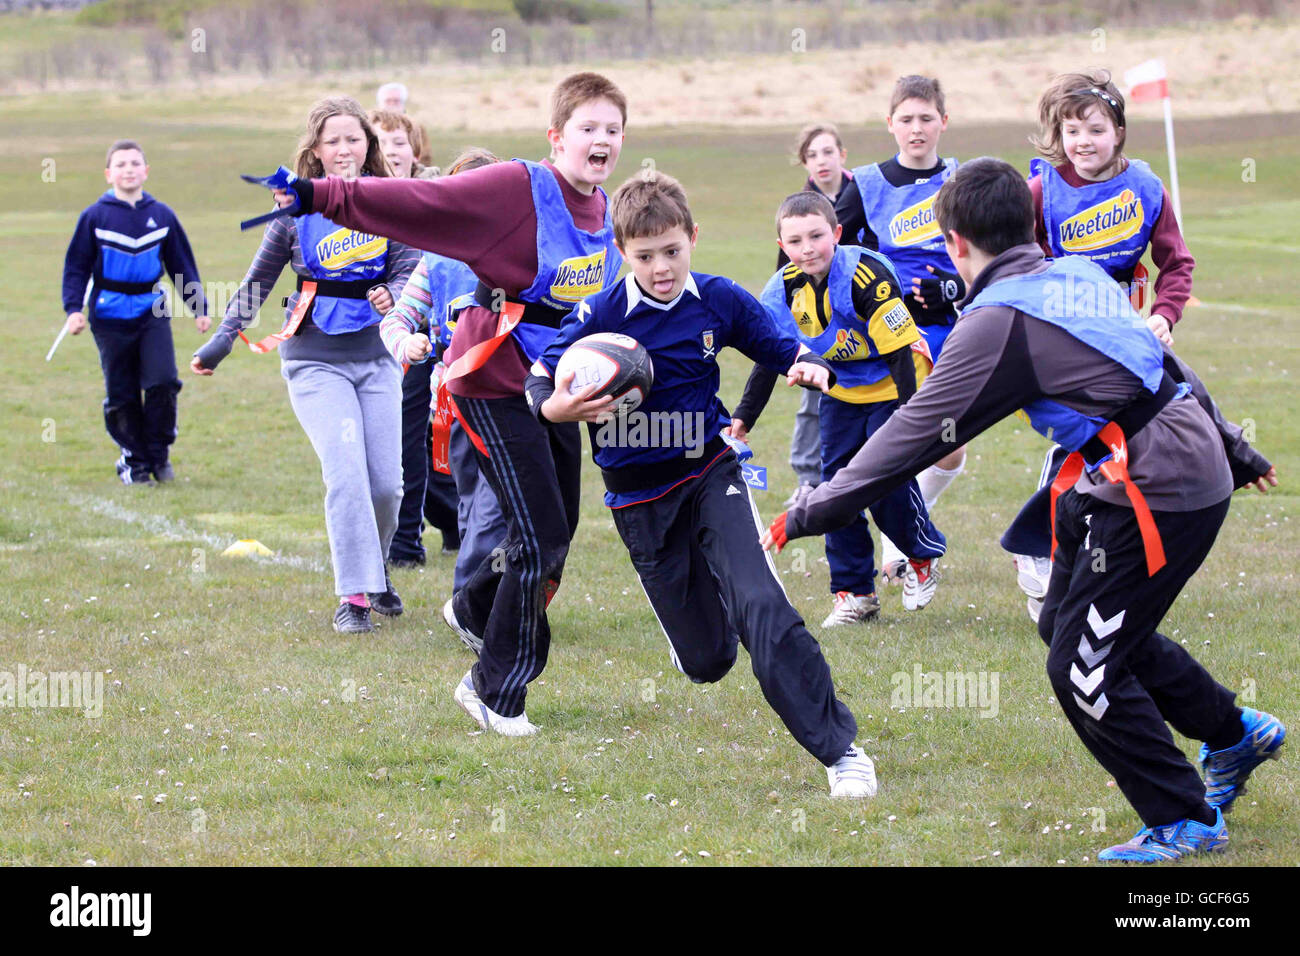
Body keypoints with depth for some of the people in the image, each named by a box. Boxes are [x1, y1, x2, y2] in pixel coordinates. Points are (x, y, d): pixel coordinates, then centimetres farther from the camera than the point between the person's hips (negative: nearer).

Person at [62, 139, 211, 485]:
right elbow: (76, 267, 3)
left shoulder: (162, 216, 5)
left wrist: (199, 307, 11)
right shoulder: (95, 217, -1)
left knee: (162, 382, -14)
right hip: (110, 316, -1)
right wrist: (73, 308, -8)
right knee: (121, 395, 2)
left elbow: (182, 265, 14)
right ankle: (133, 460, 16)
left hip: (153, 313, 1)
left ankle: (159, 454, 4)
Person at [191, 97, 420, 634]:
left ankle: (375, 572, 30)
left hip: (376, 356, 2)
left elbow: (409, 269, -1)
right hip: (314, 361, -2)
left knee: (386, 484, 2)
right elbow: (260, 279, 8)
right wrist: (223, 339, 5)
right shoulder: (297, 209, -2)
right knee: (346, 472, -18)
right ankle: (353, 595, -12)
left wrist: (391, 294, -24)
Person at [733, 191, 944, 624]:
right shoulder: (782, 291, -10)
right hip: (842, 392, 6)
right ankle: (853, 591, 8)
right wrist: (743, 417, -2)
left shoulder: (866, 276, -28)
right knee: (835, 482, -2)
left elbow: (899, 351, -26)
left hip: (893, 387, -6)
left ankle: (923, 558, 15)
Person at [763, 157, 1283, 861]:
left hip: (1158, 498, -9)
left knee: (1081, 666, 0)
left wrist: (807, 516, -6)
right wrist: (1235, 454, 35)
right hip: (1199, 470, 9)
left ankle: (1185, 822, 11)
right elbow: (1166, 366, 22)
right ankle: (1236, 735, 35)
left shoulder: (998, 324, -13)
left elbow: (914, 436, -12)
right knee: (1067, 623, 21)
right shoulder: (1077, 276, 12)